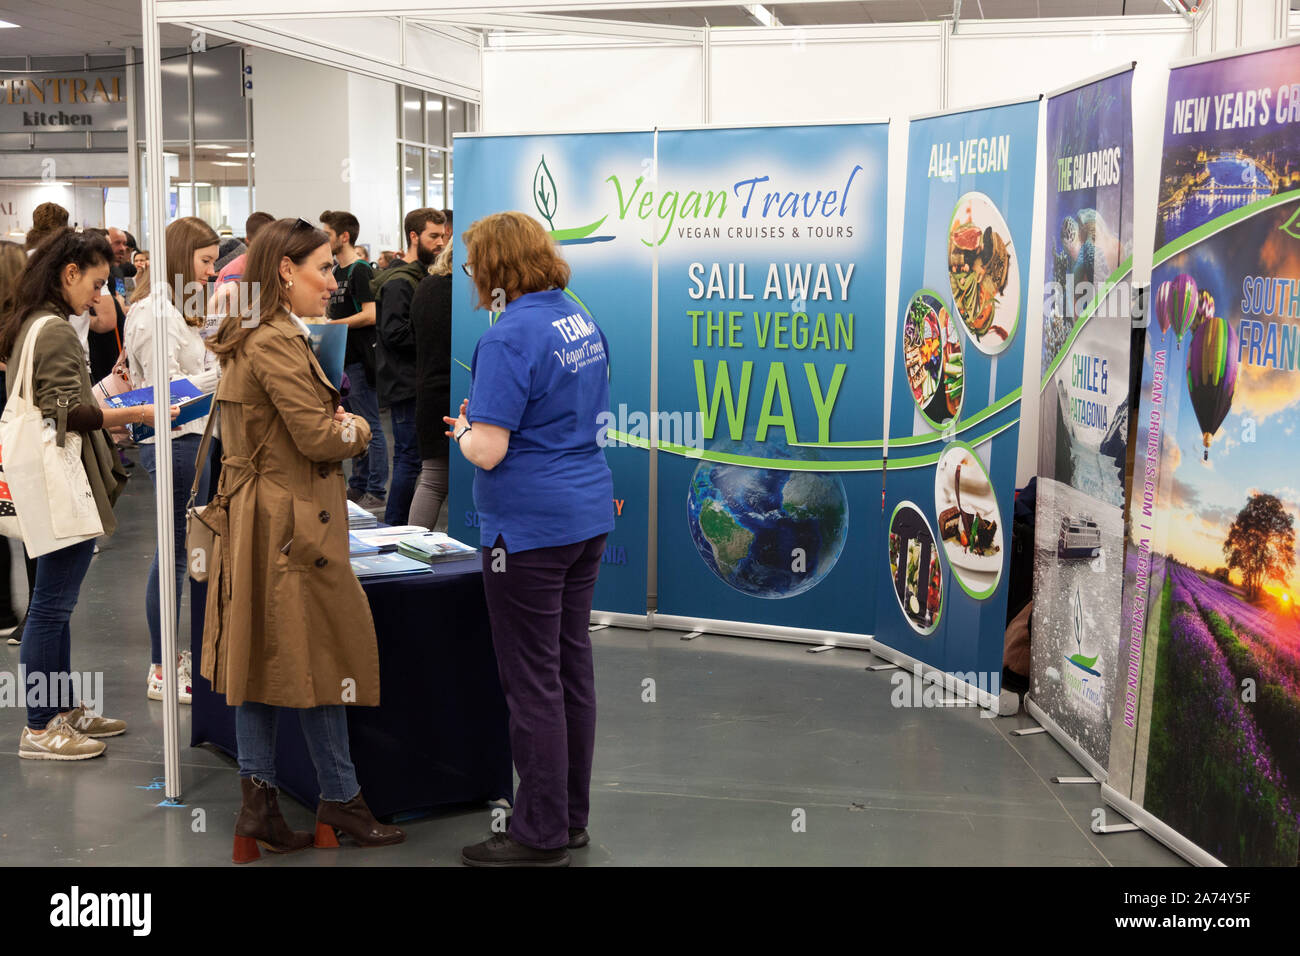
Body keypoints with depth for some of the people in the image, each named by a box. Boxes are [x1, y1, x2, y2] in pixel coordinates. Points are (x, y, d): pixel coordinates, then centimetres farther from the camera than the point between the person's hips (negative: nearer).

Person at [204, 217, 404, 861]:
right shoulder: (277, 343, -18)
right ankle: (340, 801, 13)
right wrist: (360, 429, -1)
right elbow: (318, 437, -20)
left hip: (254, 515, 10)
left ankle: (258, 799, 12)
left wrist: (338, 424, 1)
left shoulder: (248, 340, 14)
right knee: (323, 655, 1)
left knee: (262, 656, 9)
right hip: (295, 521, -10)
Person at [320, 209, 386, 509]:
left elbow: (369, 315, -22)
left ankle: (376, 491, -1)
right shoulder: (337, 270, 16)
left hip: (360, 358, -10)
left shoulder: (360, 271, -13)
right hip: (344, 358, 10)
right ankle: (358, 486, 23)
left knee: (370, 427, -5)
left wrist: (330, 324, -18)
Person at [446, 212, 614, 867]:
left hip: (529, 528, -9)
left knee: (533, 681, 0)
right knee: (573, 666, 15)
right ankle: (571, 818, 26)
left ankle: (540, 836, 9)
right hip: (588, 513, 9)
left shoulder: (509, 338, -18)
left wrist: (462, 431, 1)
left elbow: (488, 451, -22)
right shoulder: (583, 323, 9)